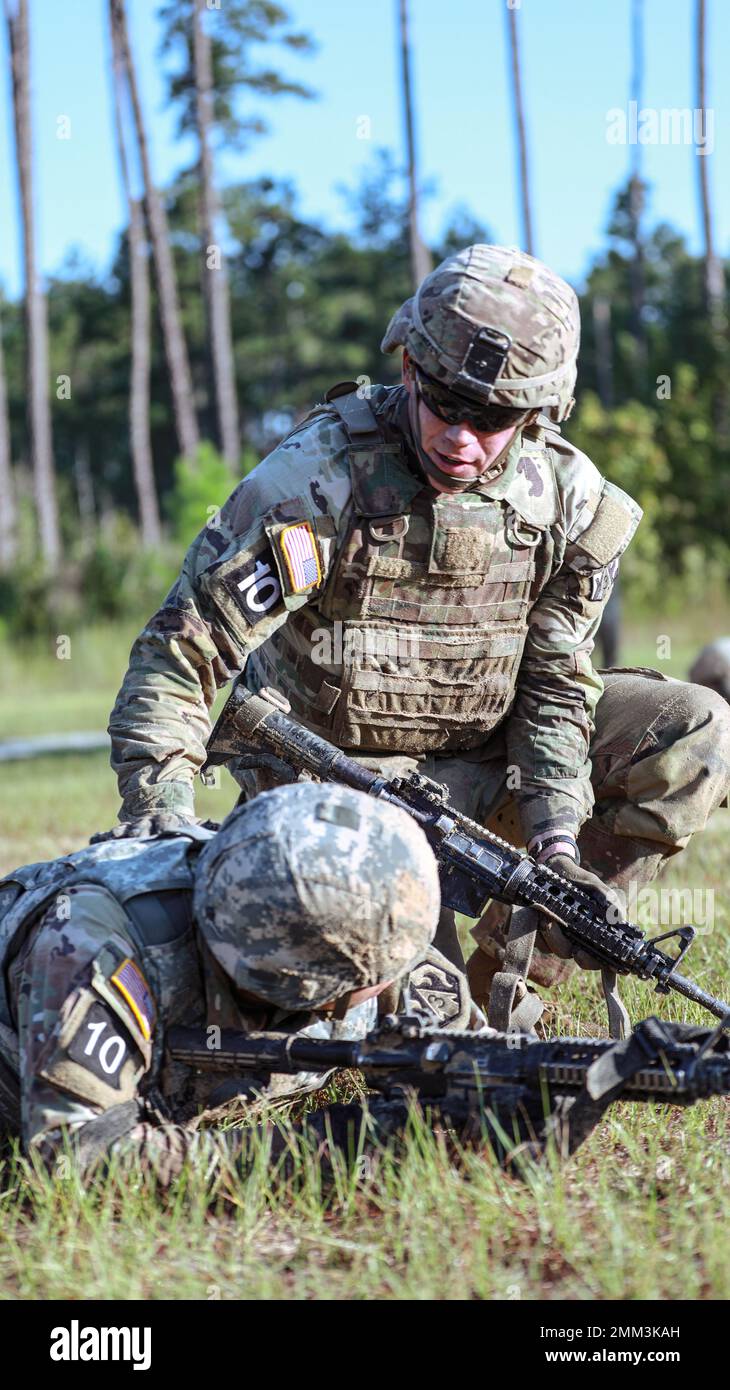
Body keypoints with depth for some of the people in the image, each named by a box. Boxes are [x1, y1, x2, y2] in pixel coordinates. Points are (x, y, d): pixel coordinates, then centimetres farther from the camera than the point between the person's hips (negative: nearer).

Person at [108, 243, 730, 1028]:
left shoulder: (570, 500, -10)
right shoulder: (318, 478, -24)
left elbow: (554, 688, -4)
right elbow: (178, 659, -25)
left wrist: (556, 846, -19)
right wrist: (161, 831, -36)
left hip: (479, 759, 5)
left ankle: (508, 967, -4)